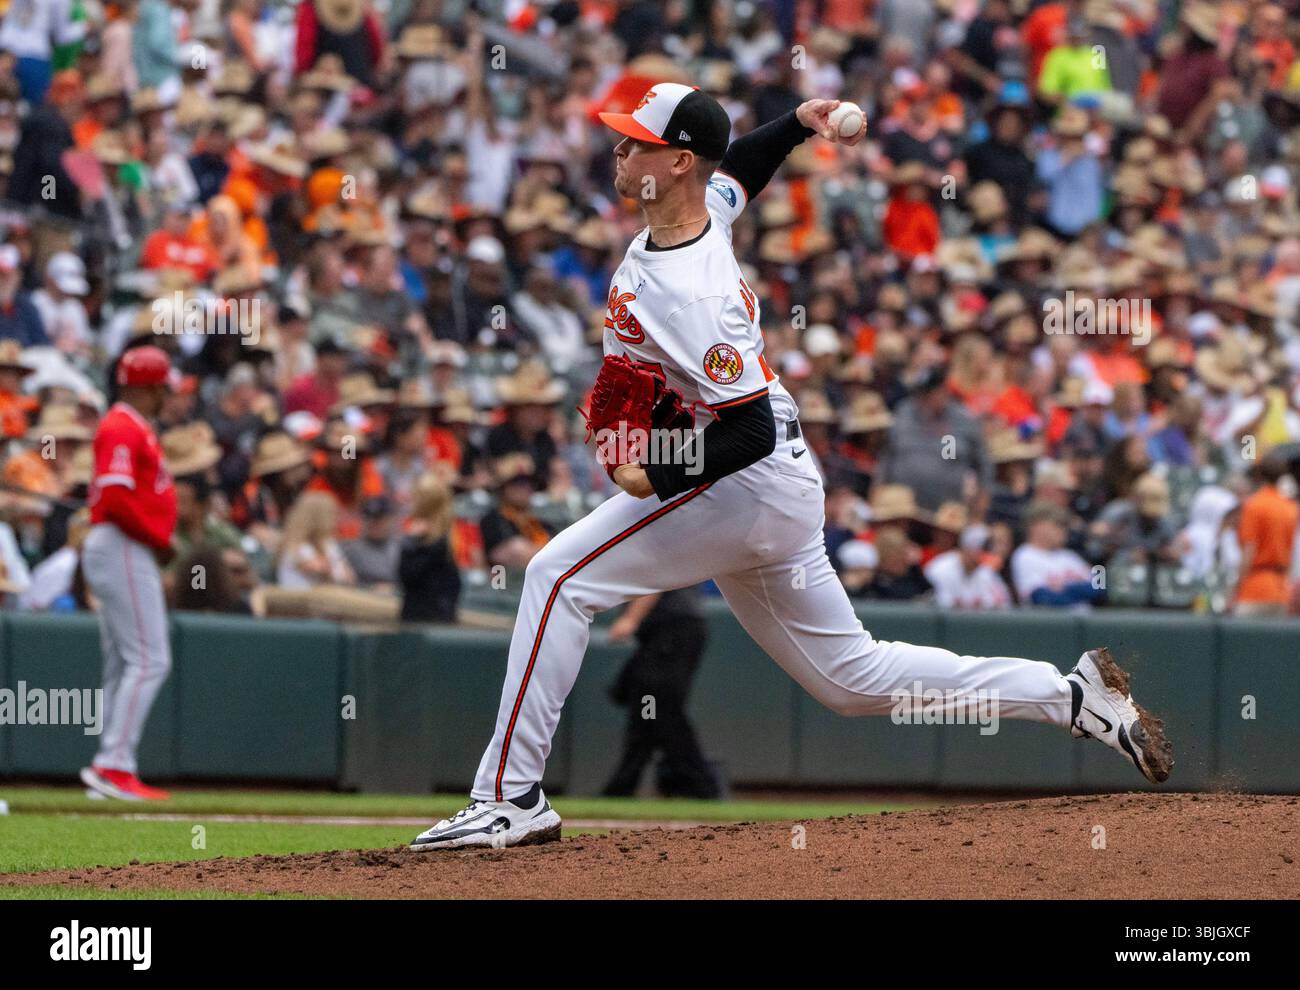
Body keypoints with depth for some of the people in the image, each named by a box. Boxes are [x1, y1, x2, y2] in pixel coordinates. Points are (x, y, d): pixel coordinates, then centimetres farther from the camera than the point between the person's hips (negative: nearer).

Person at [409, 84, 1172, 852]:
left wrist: (657, 478, -30)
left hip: (744, 488, -10)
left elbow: (751, 431, -27)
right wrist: (797, 123, 16)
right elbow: (737, 172, 29)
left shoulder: (687, 295, -26)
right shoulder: (704, 203, 2)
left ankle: (511, 799, -14)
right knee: (852, 677, 16)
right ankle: (1072, 696, 17)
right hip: (777, 492, 10)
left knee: (561, 577, -12)